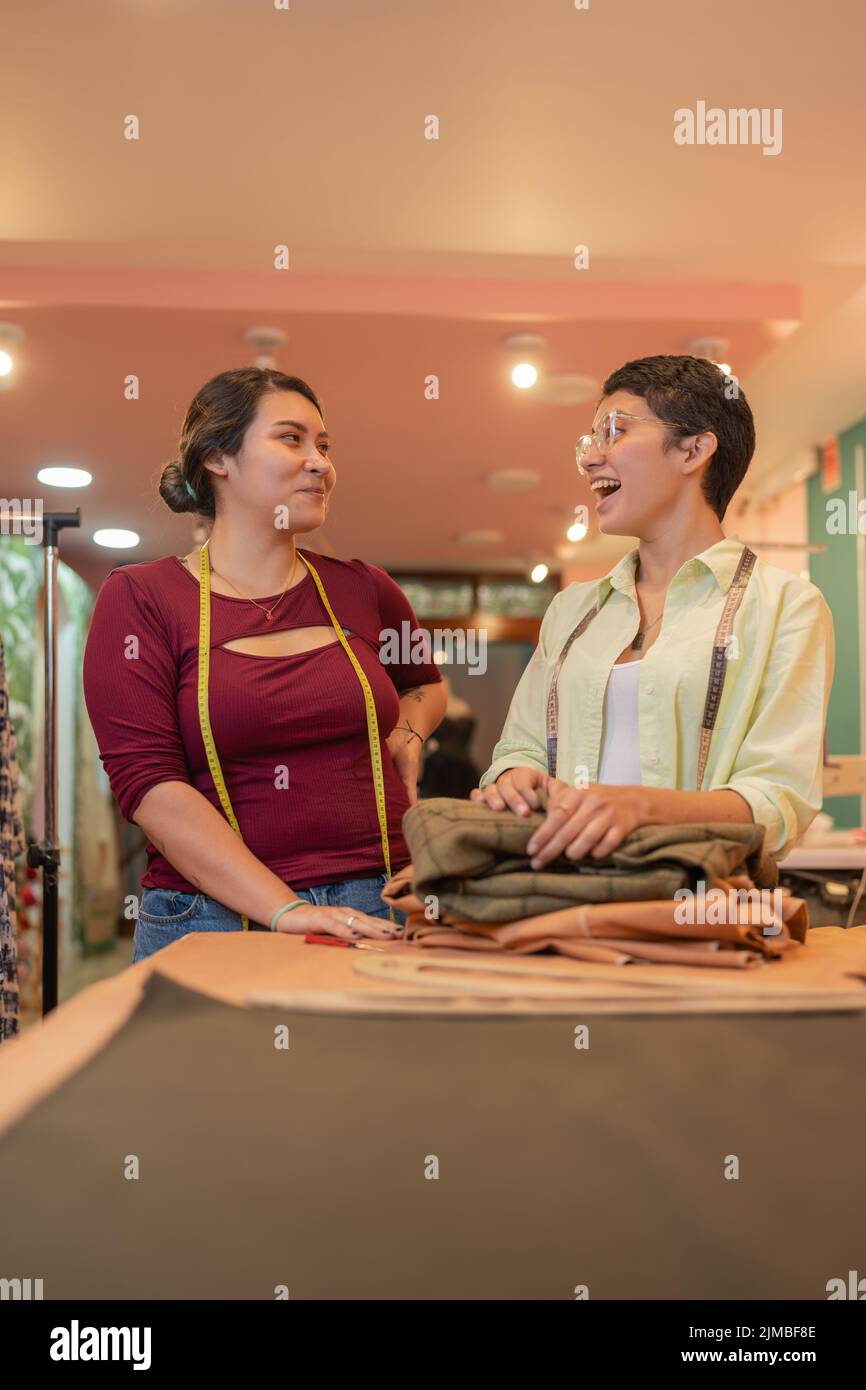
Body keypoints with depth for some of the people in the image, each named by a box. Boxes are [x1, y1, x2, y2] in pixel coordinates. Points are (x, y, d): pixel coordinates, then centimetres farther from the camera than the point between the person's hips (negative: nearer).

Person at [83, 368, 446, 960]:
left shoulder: (364, 590, 8)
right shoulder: (139, 598, -1)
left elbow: (422, 680, 30)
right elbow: (149, 784, -11)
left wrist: (407, 737, 7)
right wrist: (286, 910, -19)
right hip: (212, 920, -2)